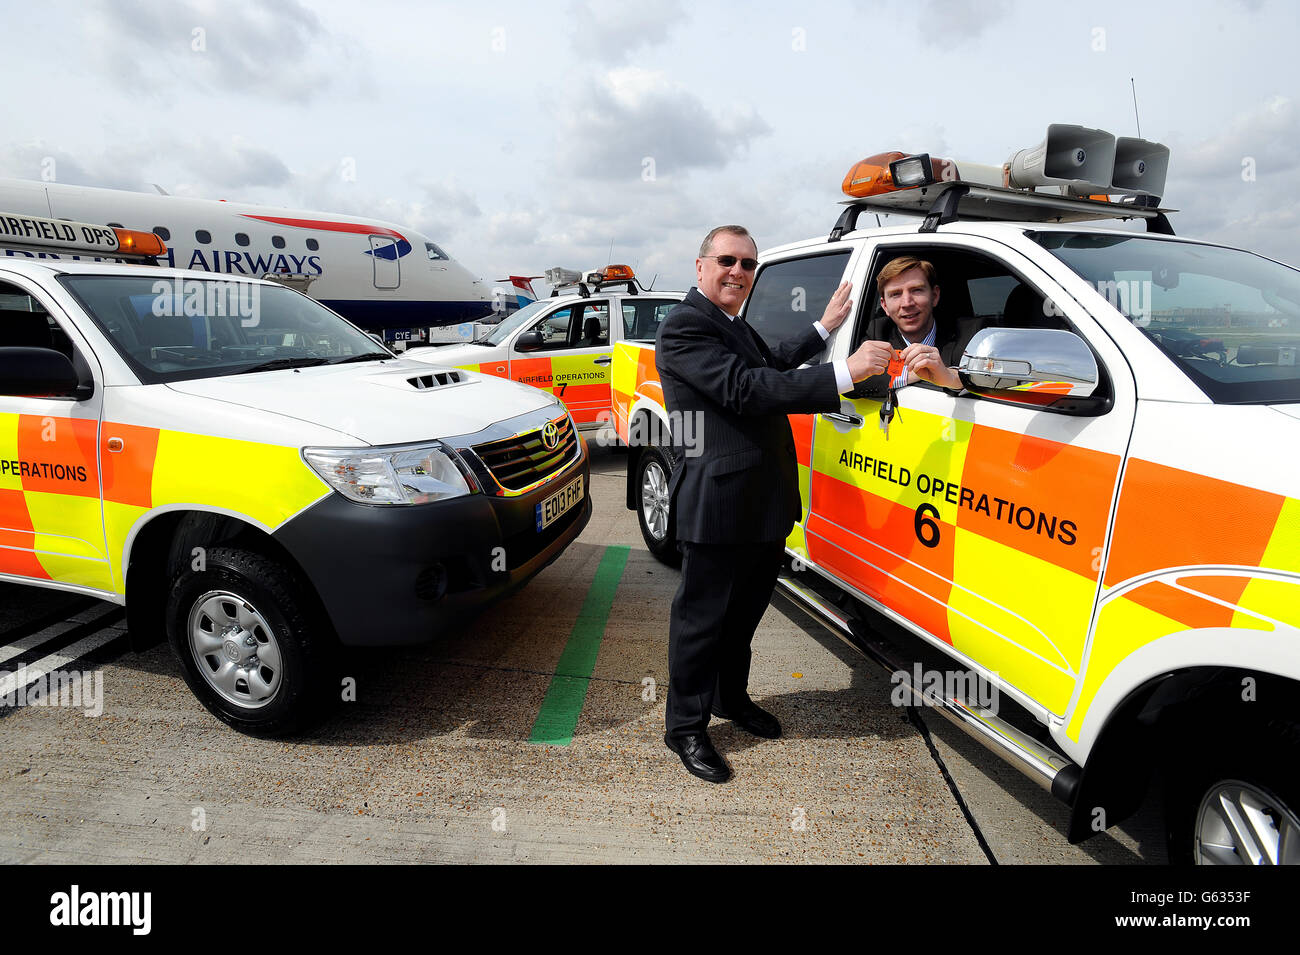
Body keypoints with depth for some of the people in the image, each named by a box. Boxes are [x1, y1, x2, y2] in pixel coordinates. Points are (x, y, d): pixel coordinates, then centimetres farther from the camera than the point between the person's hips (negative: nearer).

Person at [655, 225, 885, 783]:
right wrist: (844, 373, -28)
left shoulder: (736, 327, 18)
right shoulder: (684, 326, -15)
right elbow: (746, 388, -26)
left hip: (764, 501, 10)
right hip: (716, 503, -10)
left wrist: (825, 326, 25)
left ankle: (732, 699, 43)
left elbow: (773, 365, 31)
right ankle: (685, 727, 22)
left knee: (745, 611, 22)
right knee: (702, 618, 5)